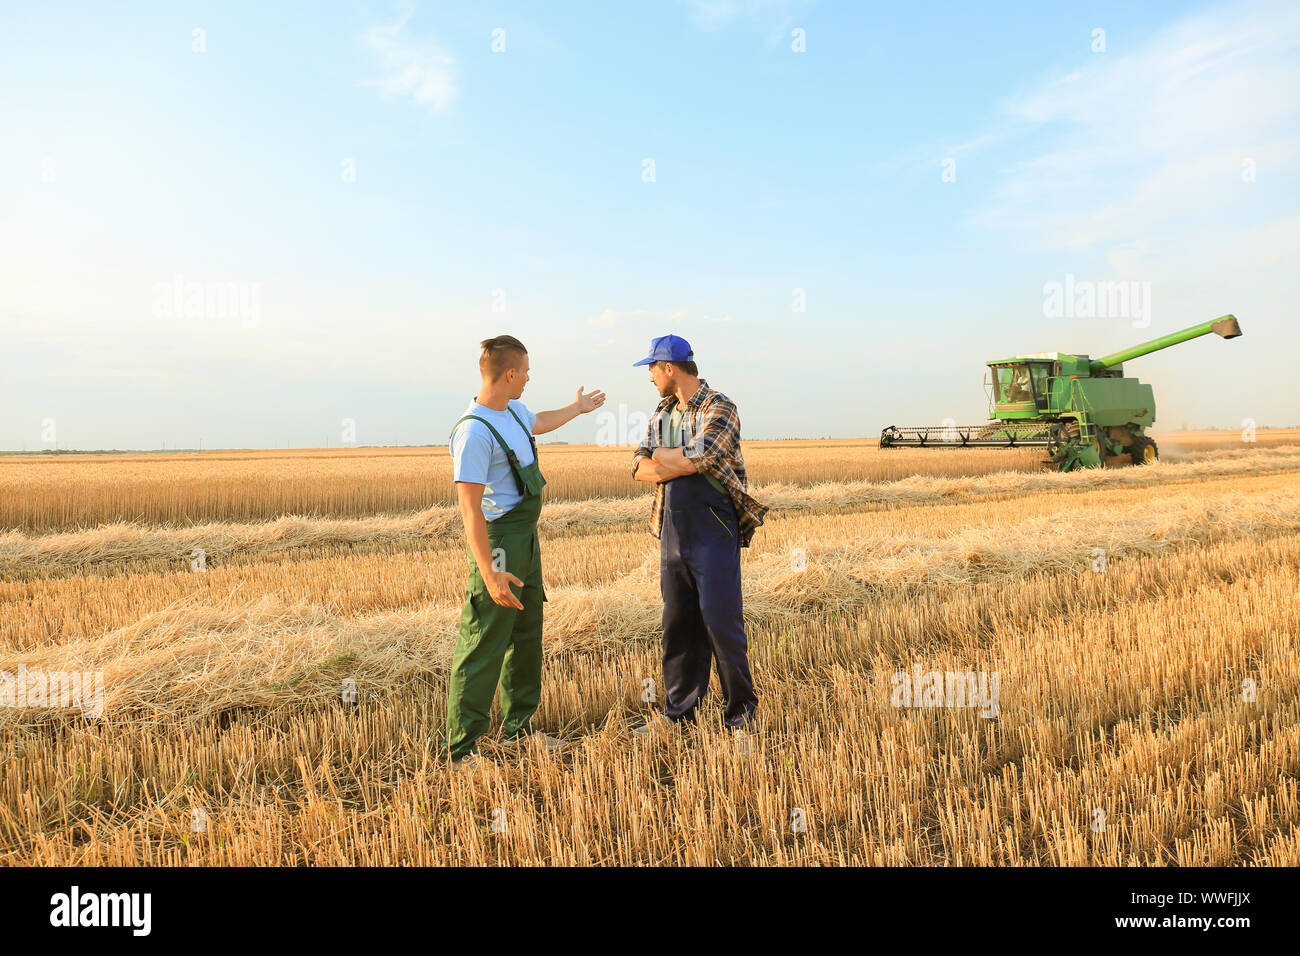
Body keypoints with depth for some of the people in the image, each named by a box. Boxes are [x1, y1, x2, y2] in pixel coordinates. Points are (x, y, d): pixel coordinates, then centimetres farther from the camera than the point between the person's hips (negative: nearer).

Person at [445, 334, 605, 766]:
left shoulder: (512, 411, 8)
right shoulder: (474, 431, -22)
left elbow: (538, 422, 34)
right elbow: (470, 507, -26)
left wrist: (577, 408, 50)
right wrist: (489, 572, -30)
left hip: (527, 539, 10)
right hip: (498, 542, -10)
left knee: (527, 636, 19)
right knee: (483, 648, -6)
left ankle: (518, 724, 34)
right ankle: (461, 749, 4)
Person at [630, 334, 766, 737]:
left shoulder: (719, 408, -7)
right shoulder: (662, 413, 15)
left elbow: (697, 458, -21)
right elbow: (639, 466, 6)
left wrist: (662, 457, -4)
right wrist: (681, 464, -11)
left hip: (713, 535, -7)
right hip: (673, 534, 7)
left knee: (721, 622, -3)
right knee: (678, 625, 10)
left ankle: (741, 710, 12)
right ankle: (678, 713, 21)